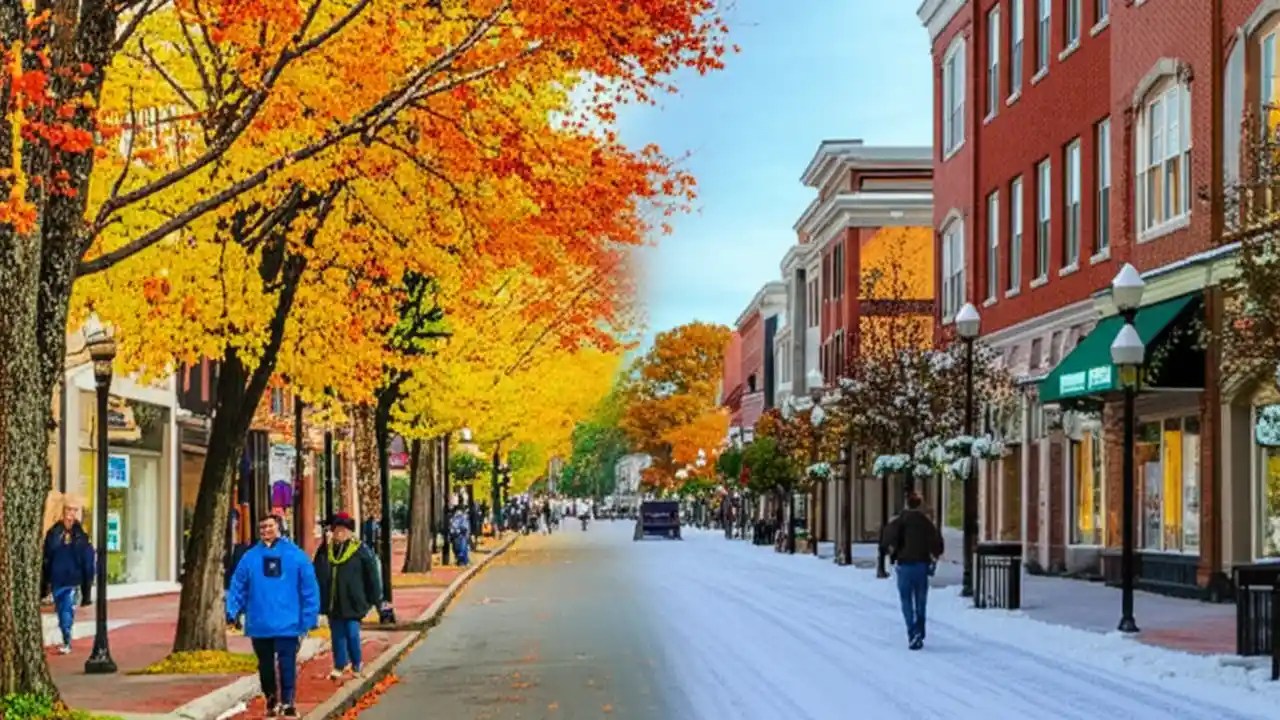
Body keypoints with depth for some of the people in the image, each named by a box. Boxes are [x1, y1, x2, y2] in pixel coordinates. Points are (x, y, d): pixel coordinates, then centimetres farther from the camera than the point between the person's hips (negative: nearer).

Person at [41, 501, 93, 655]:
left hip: (73, 582, -2)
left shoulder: (81, 537, -2)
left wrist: (87, 584, -2)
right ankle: (66, 640, 23)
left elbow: (88, 563, 0)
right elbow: (46, 560, 3)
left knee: (67, 612, -9)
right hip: (56, 580, 2)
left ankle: (67, 642, -7)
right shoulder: (53, 533, 0)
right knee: (61, 612, 11)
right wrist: (44, 583, 2)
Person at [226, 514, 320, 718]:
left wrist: (309, 618, -5)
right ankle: (271, 699, 31)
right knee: (266, 665, 14)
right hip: (259, 624, 2)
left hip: (287, 624, -2)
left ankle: (287, 701, 6)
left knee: (287, 665, -5)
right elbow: (238, 586, 3)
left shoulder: (296, 555, -2)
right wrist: (232, 611, -8)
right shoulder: (250, 557, 2)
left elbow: (309, 587, -2)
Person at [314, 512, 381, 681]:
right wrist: (317, 598, 11)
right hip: (332, 603, 4)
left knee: (352, 634, -2)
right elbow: (317, 576, 13)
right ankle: (340, 666, 19)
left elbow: (372, 575, -4)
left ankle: (357, 665, 16)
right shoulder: (325, 551, 6)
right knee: (337, 635, 10)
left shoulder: (361, 550, -6)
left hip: (352, 603, -4)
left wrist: (375, 598, -4)